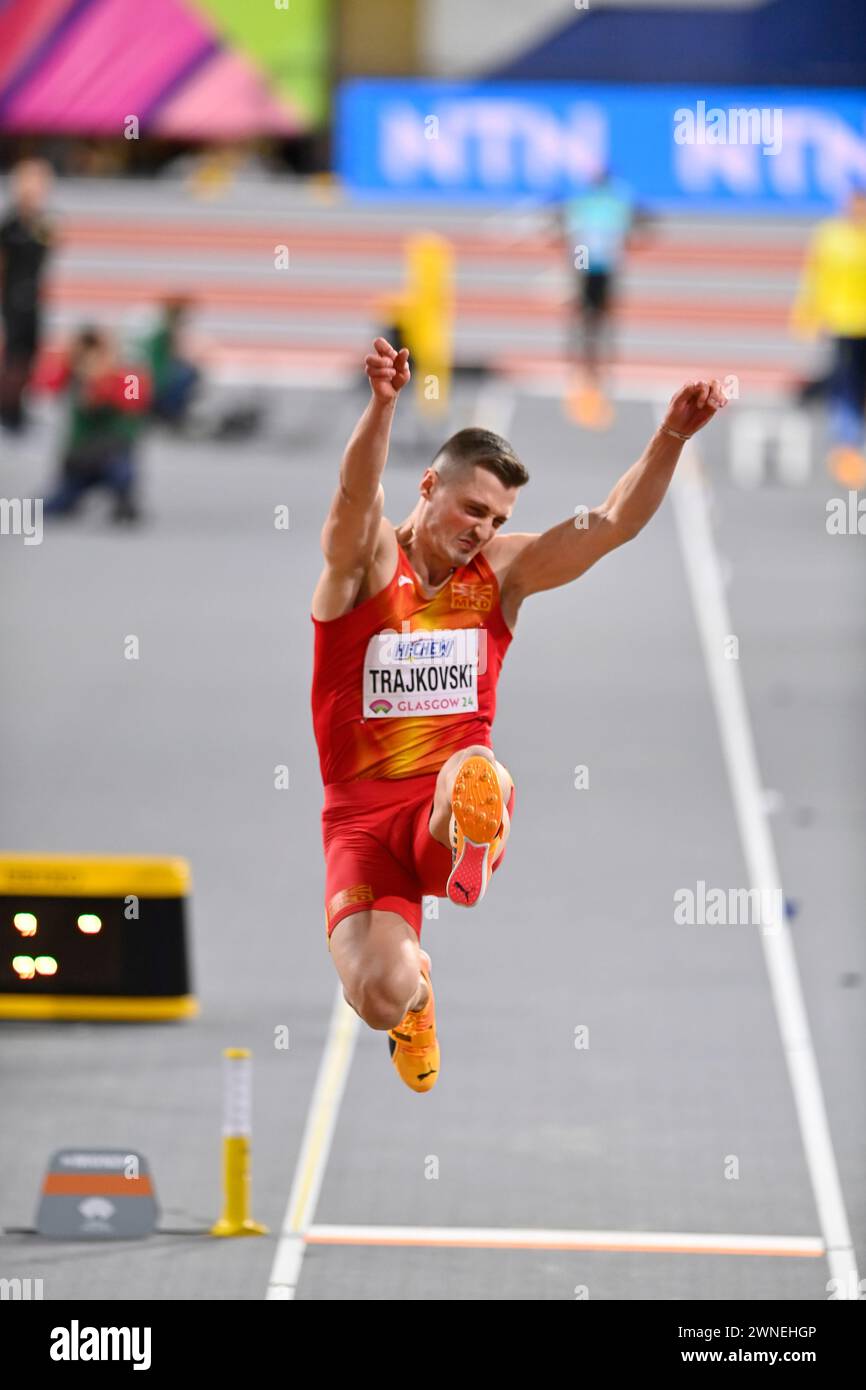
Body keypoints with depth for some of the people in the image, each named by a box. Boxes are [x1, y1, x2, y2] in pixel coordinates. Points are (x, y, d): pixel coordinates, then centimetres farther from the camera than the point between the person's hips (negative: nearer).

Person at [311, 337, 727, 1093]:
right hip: (363, 814, 2)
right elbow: (356, 493, -25)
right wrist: (383, 404, -47)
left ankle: (468, 860, -20)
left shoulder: (503, 569, 6)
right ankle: (413, 984, 18)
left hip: (449, 807, -2)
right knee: (379, 995, -13)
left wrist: (672, 437, -22)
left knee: (477, 772, -43)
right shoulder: (366, 561, -3)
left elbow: (614, 522, -4)